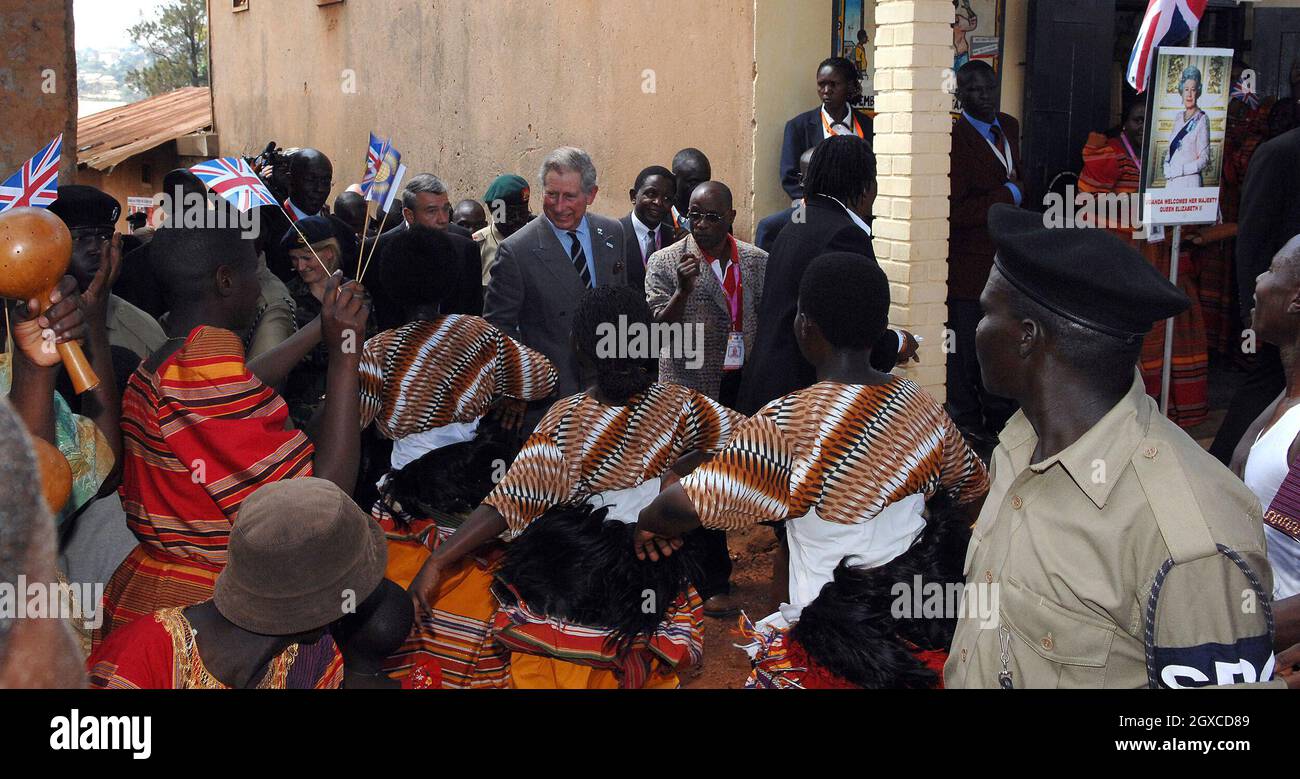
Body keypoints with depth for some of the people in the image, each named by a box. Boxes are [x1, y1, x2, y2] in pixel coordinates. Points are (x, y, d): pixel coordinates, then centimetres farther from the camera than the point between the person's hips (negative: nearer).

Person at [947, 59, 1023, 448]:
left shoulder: (1009, 126, 9)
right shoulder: (954, 138, -18)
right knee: (965, 347, 5)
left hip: (1004, 261, 8)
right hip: (968, 265, -8)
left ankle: (999, 420, 30)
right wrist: (1008, 196, -17)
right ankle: (968, 426, 21)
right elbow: (953, 211, -24)